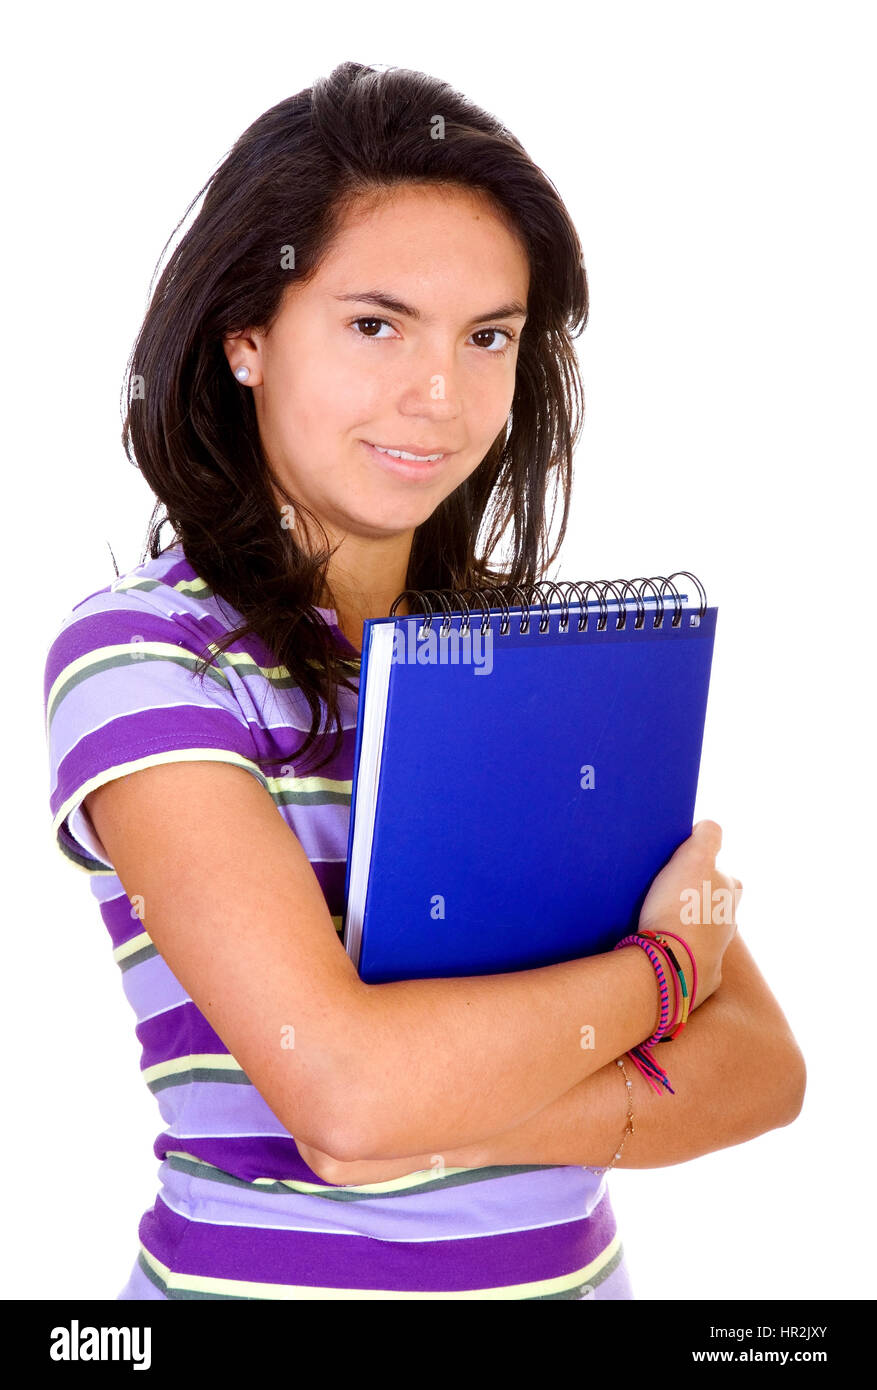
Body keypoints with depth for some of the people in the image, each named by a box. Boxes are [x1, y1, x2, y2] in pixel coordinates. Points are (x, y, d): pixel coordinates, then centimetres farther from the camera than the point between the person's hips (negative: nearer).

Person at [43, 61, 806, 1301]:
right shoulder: (139, 653, -13)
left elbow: (761, 1062, -3)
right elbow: (351, 1093, -24)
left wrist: (479, 1115, -20)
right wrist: (665, 962, -12)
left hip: (575, 1264, 4)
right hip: (265, 1270, -4)